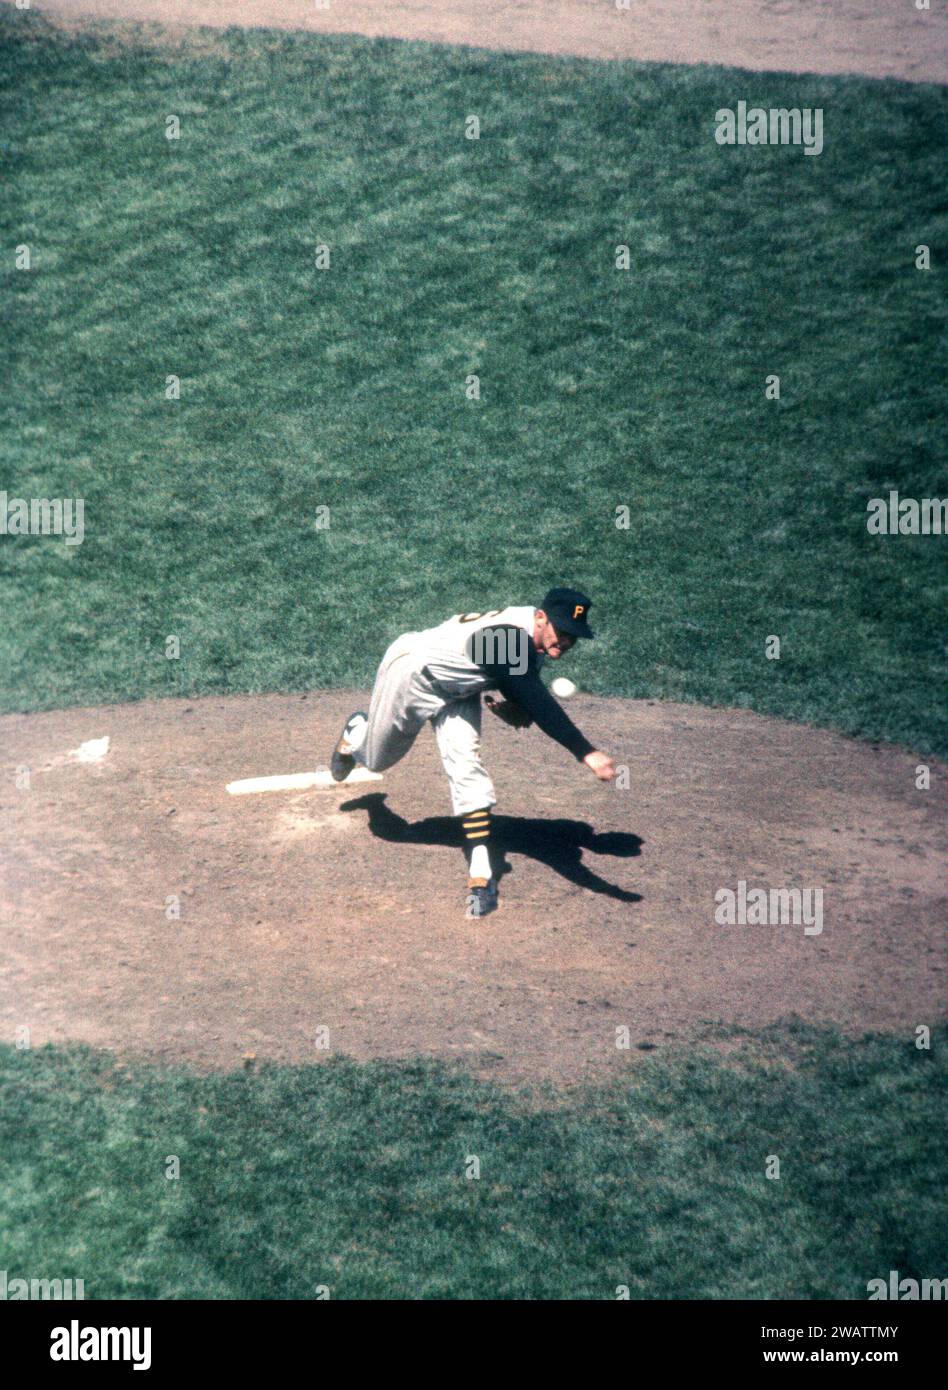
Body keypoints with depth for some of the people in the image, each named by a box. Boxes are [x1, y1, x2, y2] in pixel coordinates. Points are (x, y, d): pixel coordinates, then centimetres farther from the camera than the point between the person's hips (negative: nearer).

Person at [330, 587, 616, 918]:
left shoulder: (536, 640, -16)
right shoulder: (506, 638, -42)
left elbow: (528, 707, 1)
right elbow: (540, 705, -53)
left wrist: (510, 711, -23)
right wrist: (587, 754, -61)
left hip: (456, 689, 6)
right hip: (411, 671, -6)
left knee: (465, 766, -14)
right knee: (376, 758, 15)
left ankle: (481, 874, -16)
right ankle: (356, 730, 53)